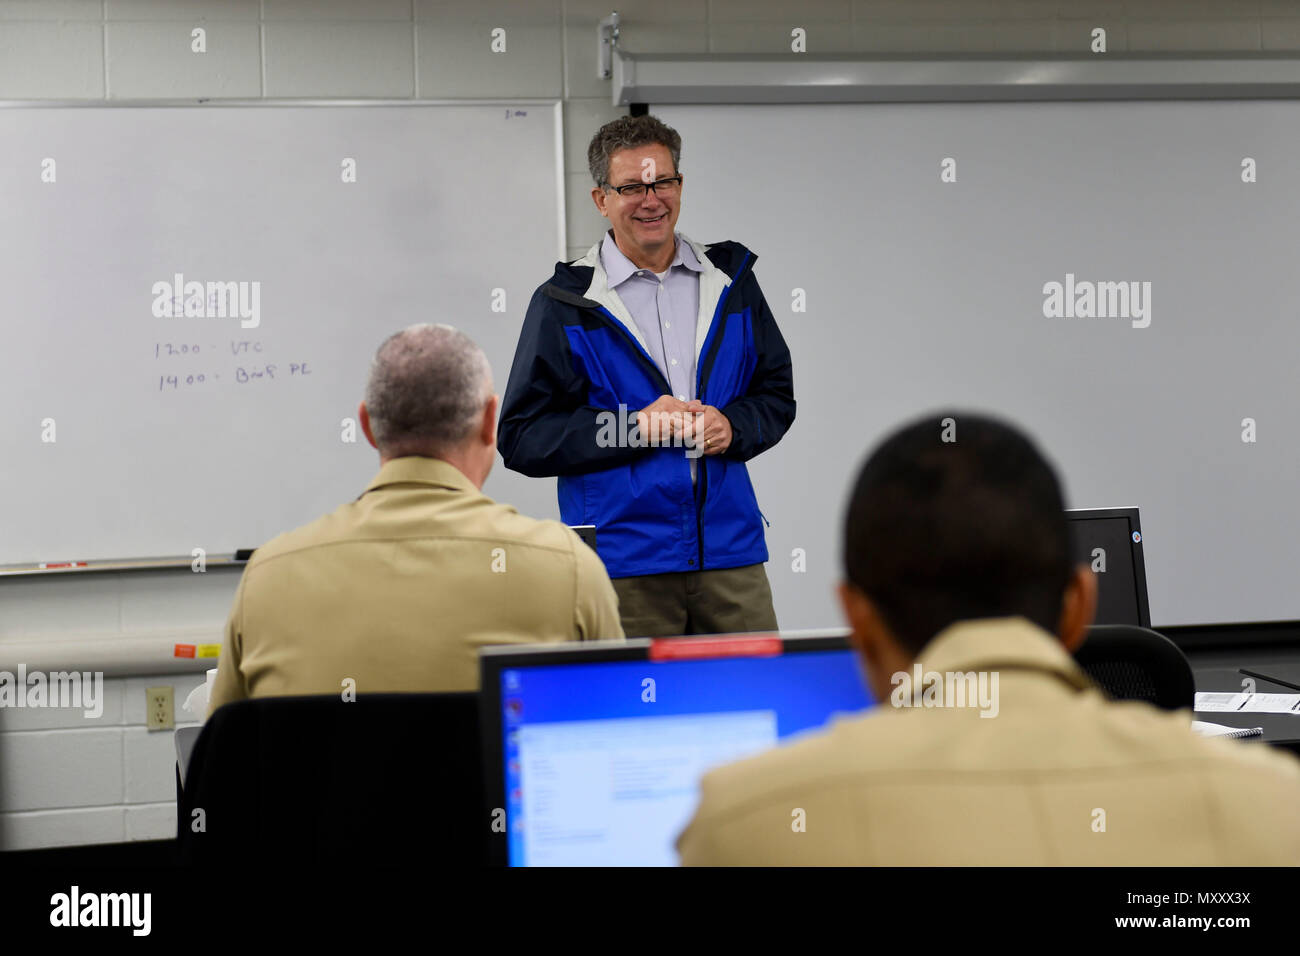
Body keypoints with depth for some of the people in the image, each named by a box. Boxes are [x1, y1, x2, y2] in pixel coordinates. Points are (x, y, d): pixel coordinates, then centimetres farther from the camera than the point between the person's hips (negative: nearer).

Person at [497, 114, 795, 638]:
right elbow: (521, 438, -4)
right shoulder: (564, 304, 0)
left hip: (731, 555, 3)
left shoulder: (729, 281, 11)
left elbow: (777, 392, 17)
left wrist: (732, 425, -5)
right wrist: (634, 427, -14)